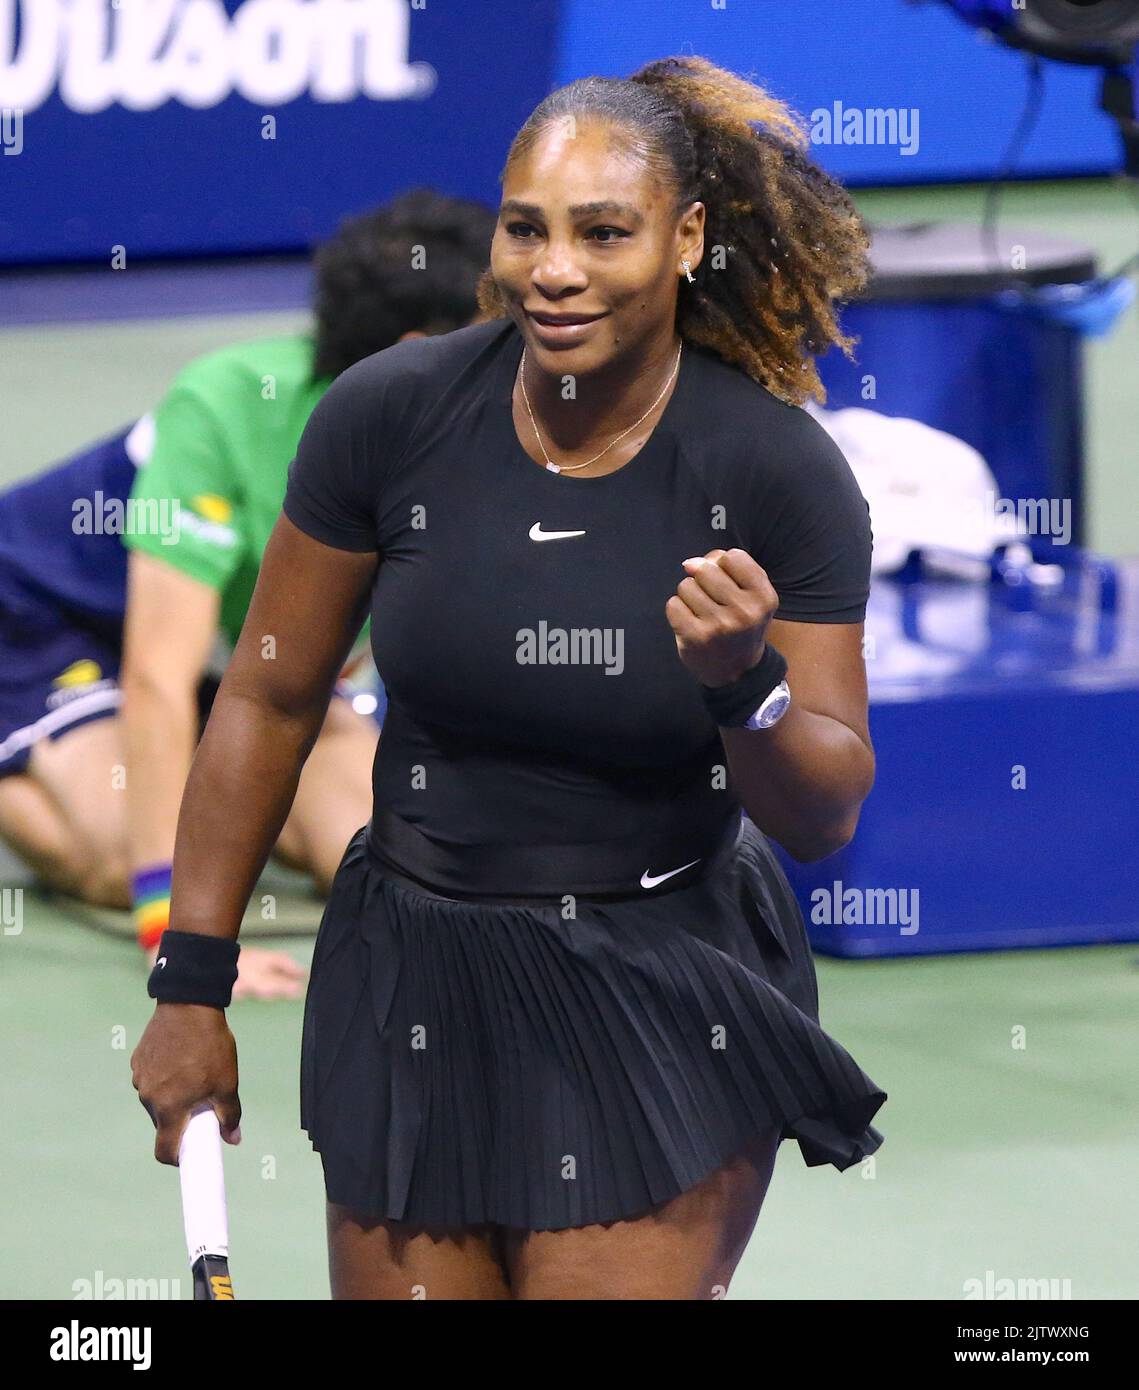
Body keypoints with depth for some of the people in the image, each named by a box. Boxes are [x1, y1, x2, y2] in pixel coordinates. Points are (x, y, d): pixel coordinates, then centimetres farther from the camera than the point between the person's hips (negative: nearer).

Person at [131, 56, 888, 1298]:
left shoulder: (781, 473, -12)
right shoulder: (390, 415, -9)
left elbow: (826, 819, -6)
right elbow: (269, 700, 3)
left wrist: (745, 682, -28)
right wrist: (192, 984, 6)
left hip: (666, 1001, -2)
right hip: (416, 984, 2)